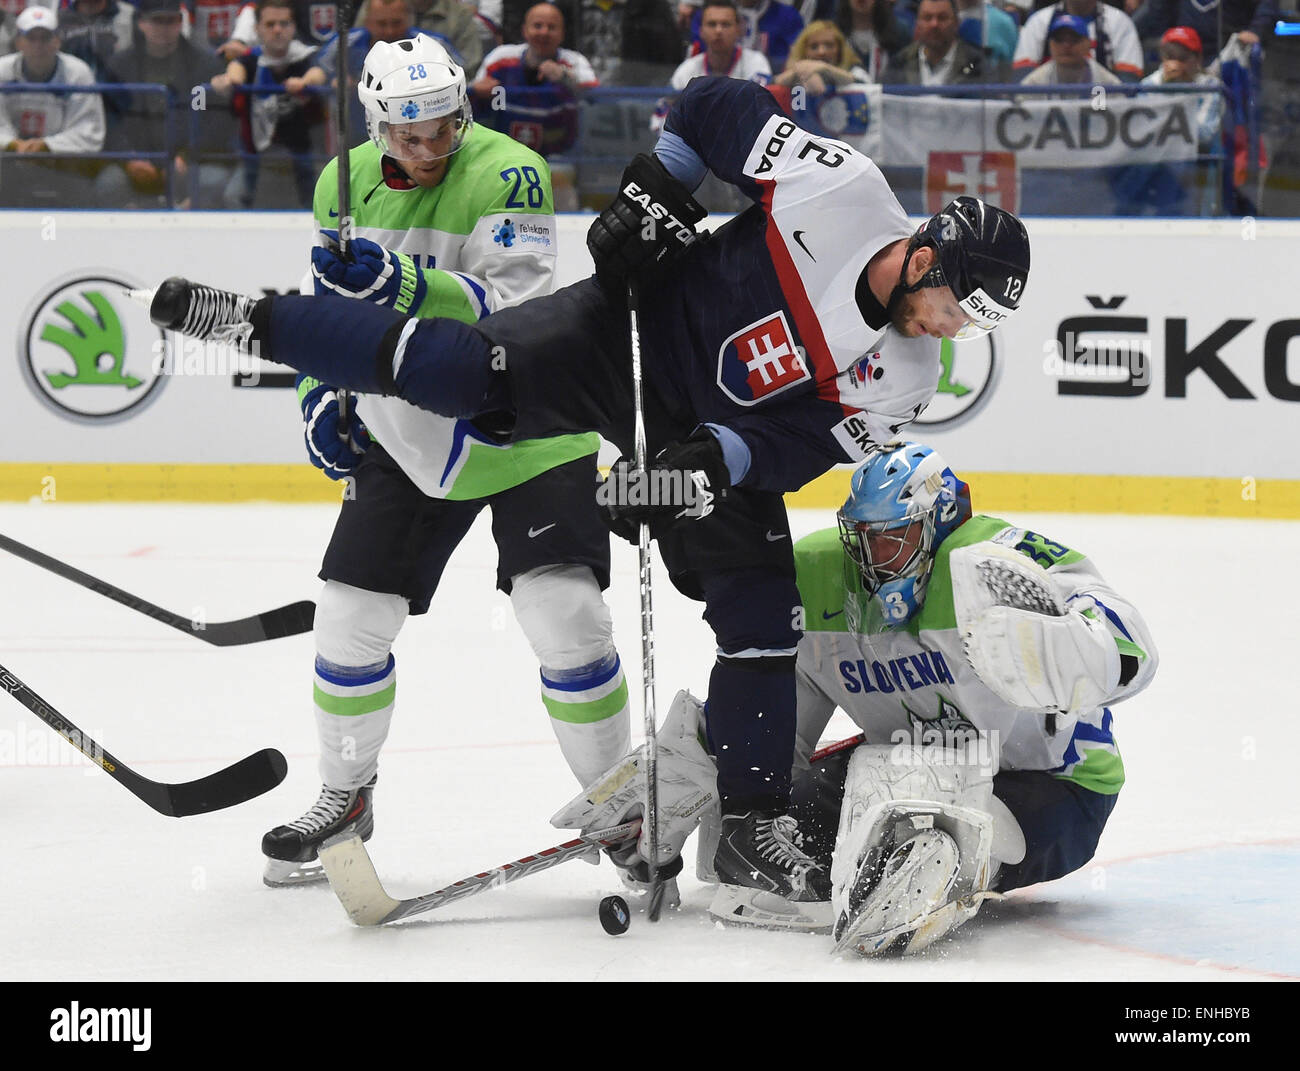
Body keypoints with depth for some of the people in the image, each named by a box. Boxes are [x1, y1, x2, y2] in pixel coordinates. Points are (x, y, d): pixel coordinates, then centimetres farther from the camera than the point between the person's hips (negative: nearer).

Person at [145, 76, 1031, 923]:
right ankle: (255, 322, -3)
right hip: (631, 331, -3)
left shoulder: (902, 379, -13)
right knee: (453, 370, -20)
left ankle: (753, 826, 7)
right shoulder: (838, 186, -24)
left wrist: (709, 462, -30)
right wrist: (654, 189, -17)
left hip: (717, 434, 3)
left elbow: (798, 440, -15)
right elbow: (714, 106, -12)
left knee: (764, 619, -3)